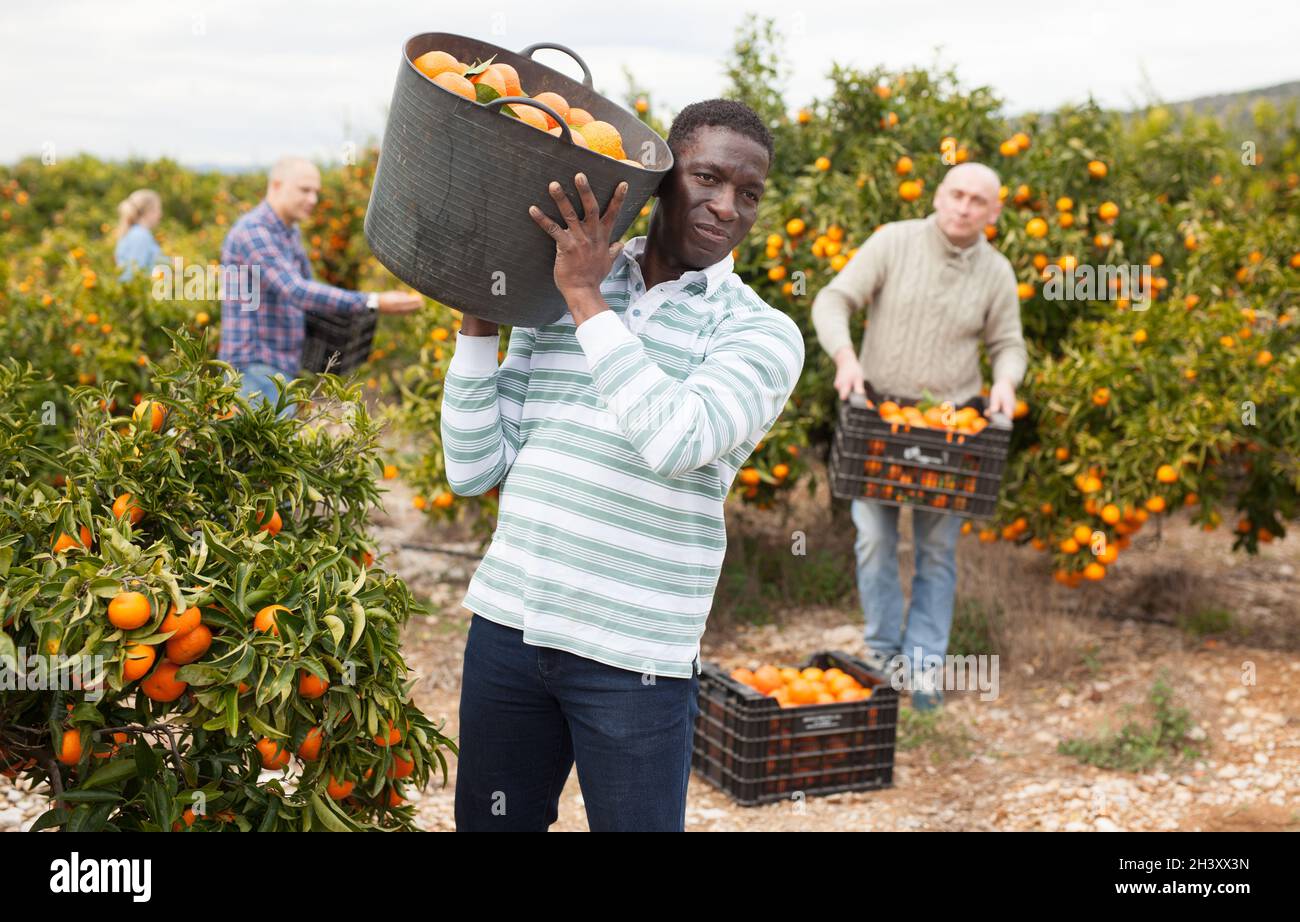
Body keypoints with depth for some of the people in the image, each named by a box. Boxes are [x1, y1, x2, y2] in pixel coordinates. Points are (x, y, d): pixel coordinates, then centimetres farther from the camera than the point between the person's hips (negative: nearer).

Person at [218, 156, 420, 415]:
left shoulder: (289, 233, 14)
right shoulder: (251, 232, -18)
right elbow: (297, 292, -29)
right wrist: (374, 303, -34)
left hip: (278, 369, 10)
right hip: (254, 370, -10)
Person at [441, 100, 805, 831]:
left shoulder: (761, 333, -3)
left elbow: (676, 442, -24)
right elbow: (474, 470, 3)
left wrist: (587, 297, -17)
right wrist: (478, 320, -4)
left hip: (634, 659, -3)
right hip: (507, 625, 4)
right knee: (489, 822, 18)